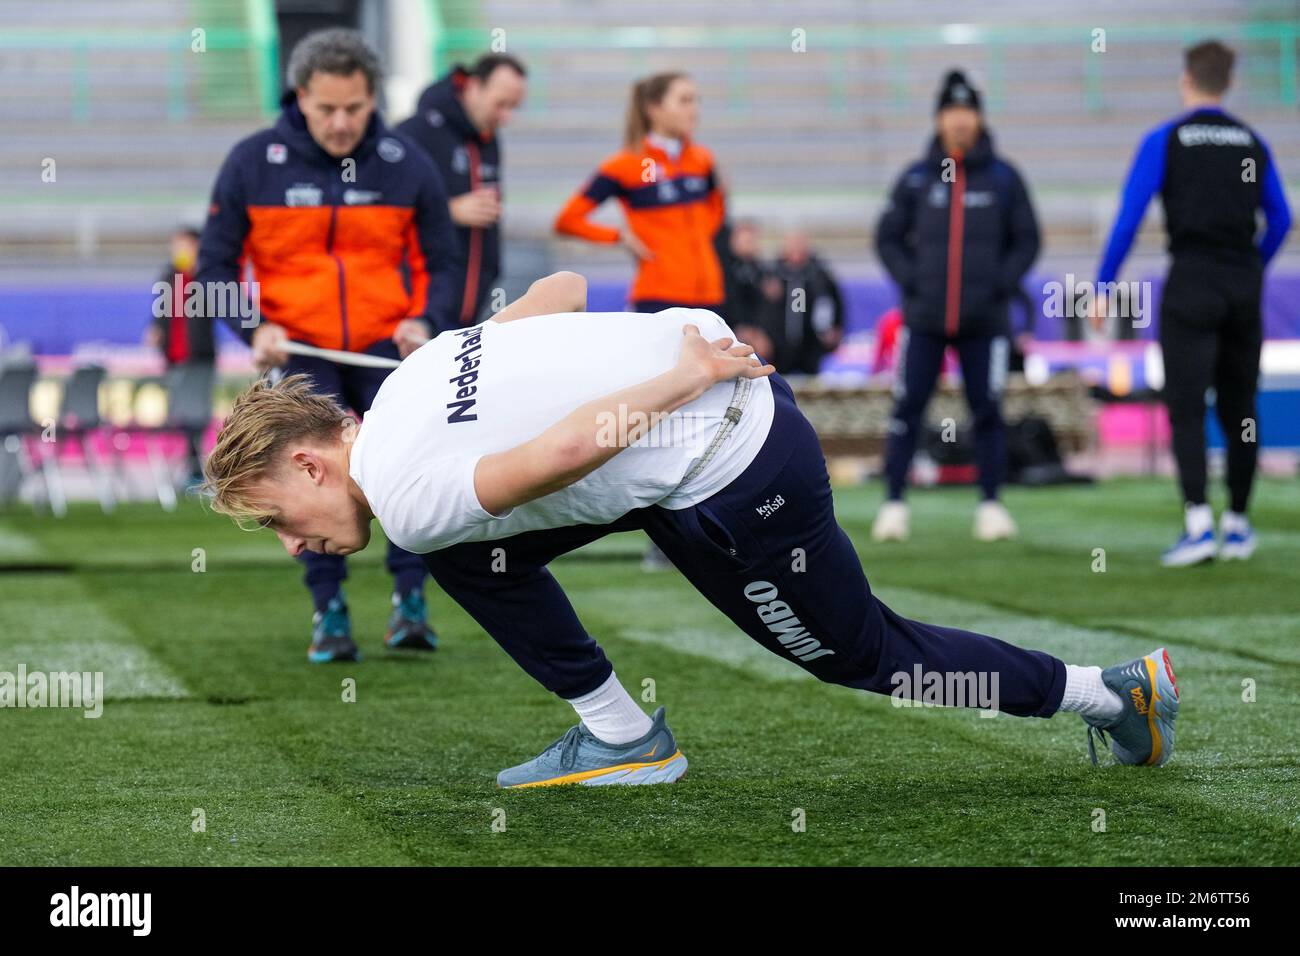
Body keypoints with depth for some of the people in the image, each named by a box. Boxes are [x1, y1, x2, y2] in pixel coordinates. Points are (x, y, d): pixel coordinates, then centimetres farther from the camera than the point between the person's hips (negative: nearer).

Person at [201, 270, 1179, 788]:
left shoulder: (408, 496, -18)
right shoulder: (420, 376, 9)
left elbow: (571, 443, -32)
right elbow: (567, 284, 14)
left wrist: (683, 379, -21)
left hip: (734, 479, -9)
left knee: (858, 655, 12)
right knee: (468, 554, 10)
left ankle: (1113, 692, 25)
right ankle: (622, 736, 20)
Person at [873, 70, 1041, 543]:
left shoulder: (1004, 178, 4)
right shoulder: (916, 179, 4)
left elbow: (1026, 240, 8)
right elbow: (888, 237, 10)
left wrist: (1000, 285, -5)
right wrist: (910, 282, -3)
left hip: (984, 321, 0)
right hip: (924, 320, 0)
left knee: (988, 411, 3)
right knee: (907, 409, -2)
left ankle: (991, 504, 12)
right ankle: (894, 503, 3)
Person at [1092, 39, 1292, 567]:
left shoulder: (1164, 140, -2)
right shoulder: (1252, 143, 10)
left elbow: (1128, 219, -7)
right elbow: (1279, 220, 15)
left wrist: (1103, 289, -2)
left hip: (1190, 285, -4)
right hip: (1243, 286, 4)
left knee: (1187, 409, -7)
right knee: (1239, 410, 12)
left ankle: (1198, 524, -21)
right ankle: (1237, 525, 18)